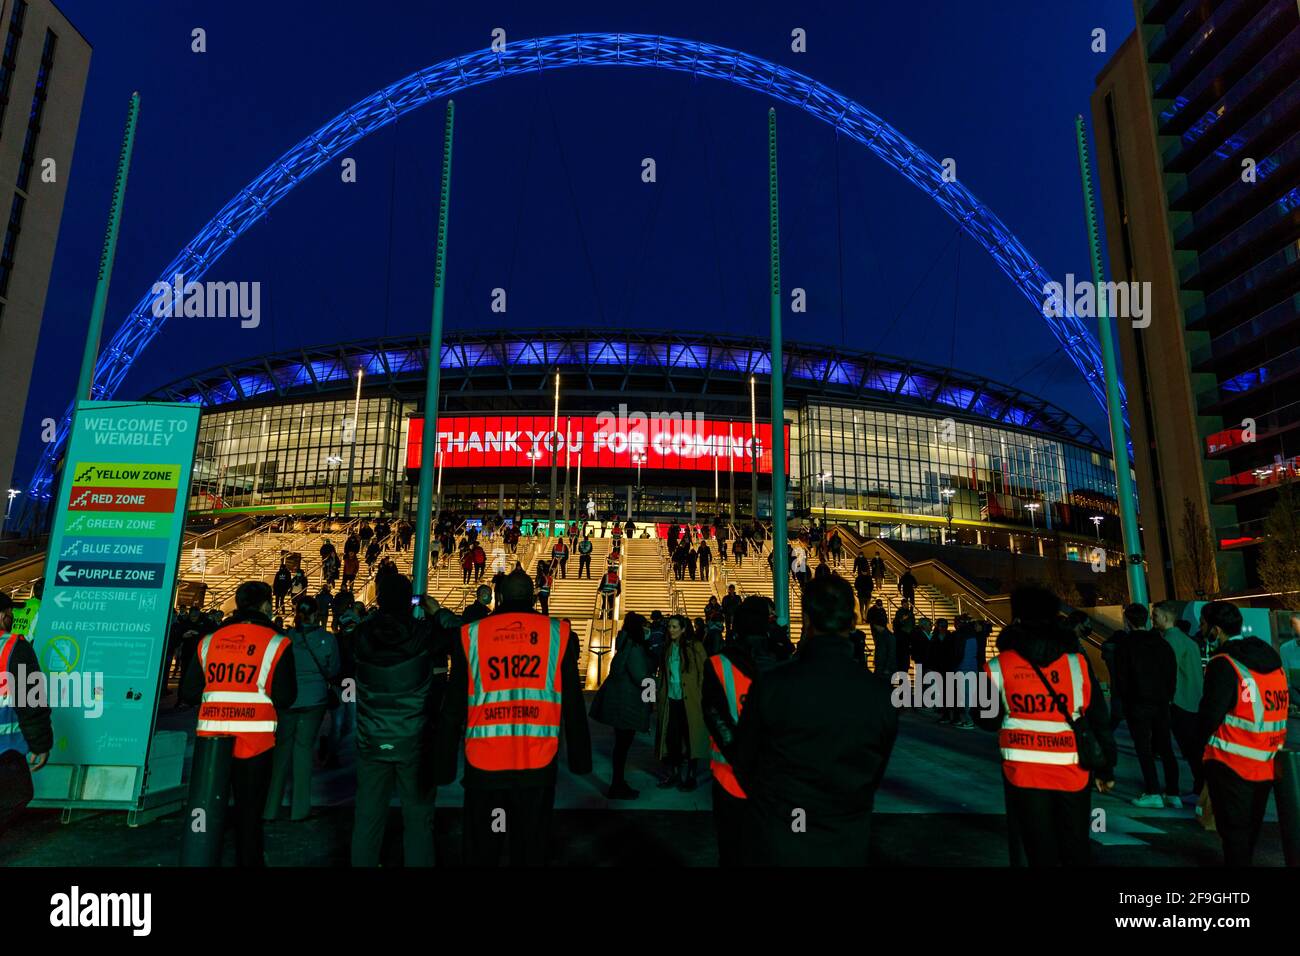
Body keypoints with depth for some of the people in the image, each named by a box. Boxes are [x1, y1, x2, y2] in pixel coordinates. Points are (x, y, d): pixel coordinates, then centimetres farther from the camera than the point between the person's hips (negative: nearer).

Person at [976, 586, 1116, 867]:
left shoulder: (999, 667, -5)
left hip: (1024, 773, -1)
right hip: (1072, 773, 1)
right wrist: (1106, 769, 11)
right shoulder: (1077, 664, -3)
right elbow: (1100, 720, 1)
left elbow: (988, 721, 6)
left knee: (1041, 851, 11)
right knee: (1076, 850, 17)